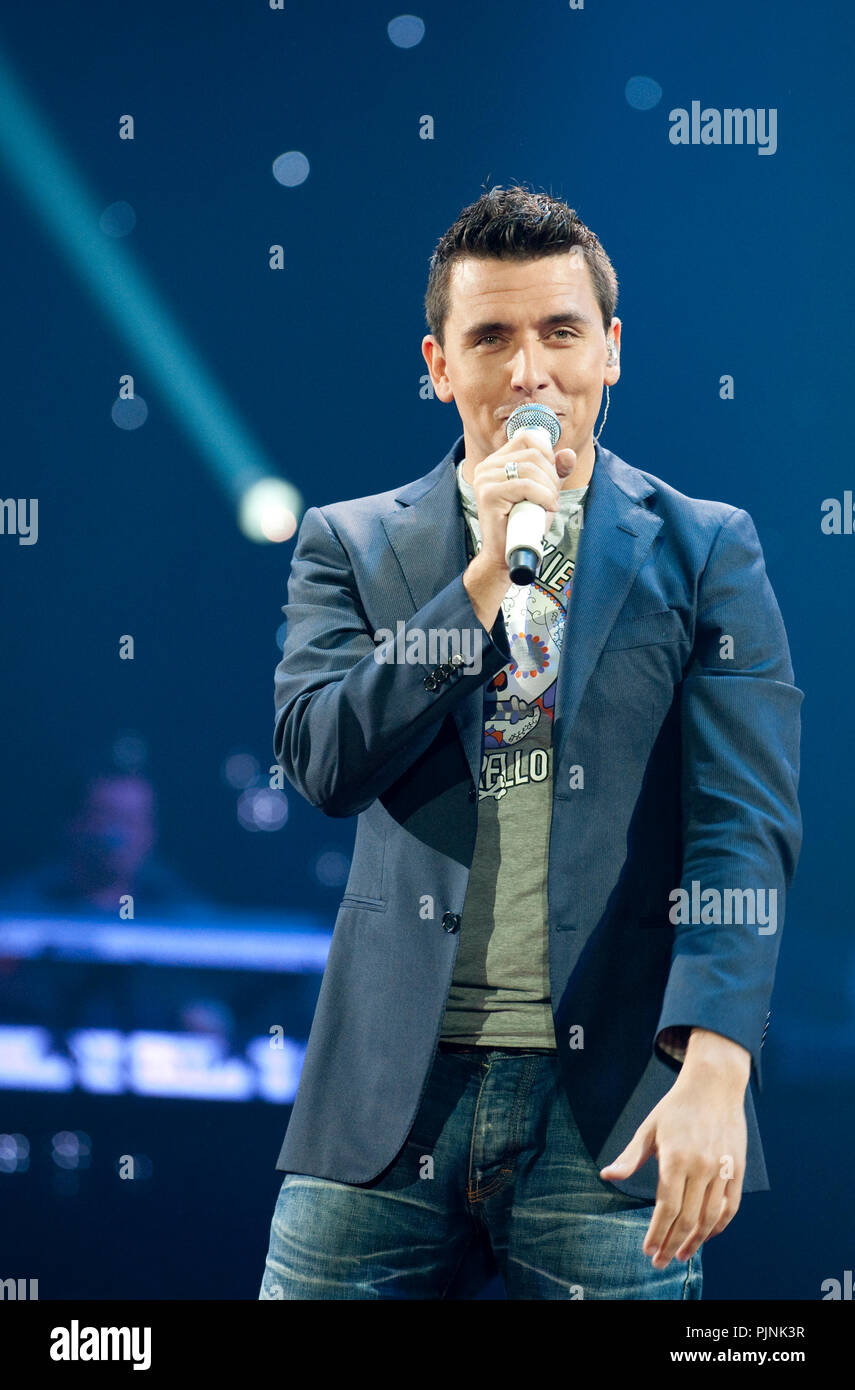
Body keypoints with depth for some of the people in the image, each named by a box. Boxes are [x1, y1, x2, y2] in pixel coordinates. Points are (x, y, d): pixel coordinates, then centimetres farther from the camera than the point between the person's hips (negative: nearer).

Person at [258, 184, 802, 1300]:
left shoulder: (704, 551, 5)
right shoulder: (350, 544, 11)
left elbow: (744, 825, -3)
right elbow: (322, 764, -2)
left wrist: (712, 1070, -17)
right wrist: (485, 575, -10)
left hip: (613, 1105, -1)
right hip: (389, 1098, 1)